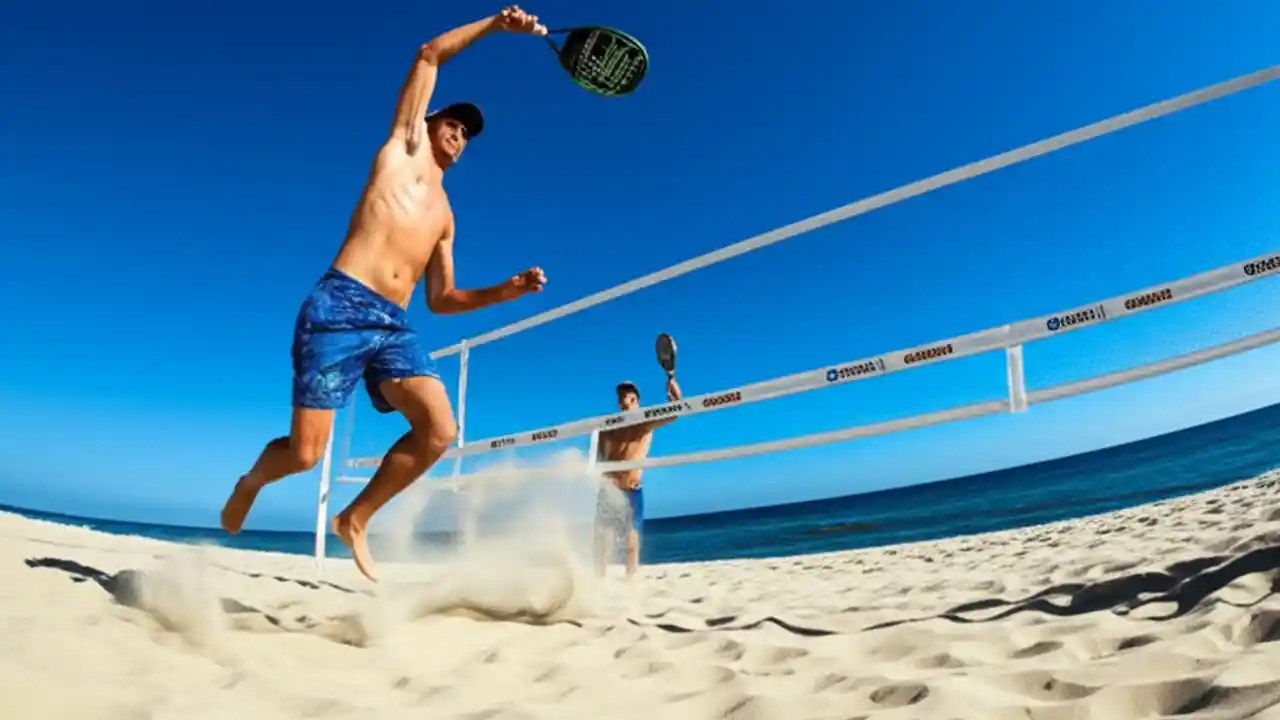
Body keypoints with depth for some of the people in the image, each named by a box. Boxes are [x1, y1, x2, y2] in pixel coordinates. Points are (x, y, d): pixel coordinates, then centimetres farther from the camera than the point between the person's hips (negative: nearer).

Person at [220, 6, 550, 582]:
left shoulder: (445, 215, 28)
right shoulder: (403, 146, 16)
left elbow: (441, 299, 24)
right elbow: (429, 55, 11)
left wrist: (506, 291, 12)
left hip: (394, 325, 5)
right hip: (340, 306, -5)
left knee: (440, 430, -19)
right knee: (305, 453, -8)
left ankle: (355, 519, 4)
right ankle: (250, 483, 30)